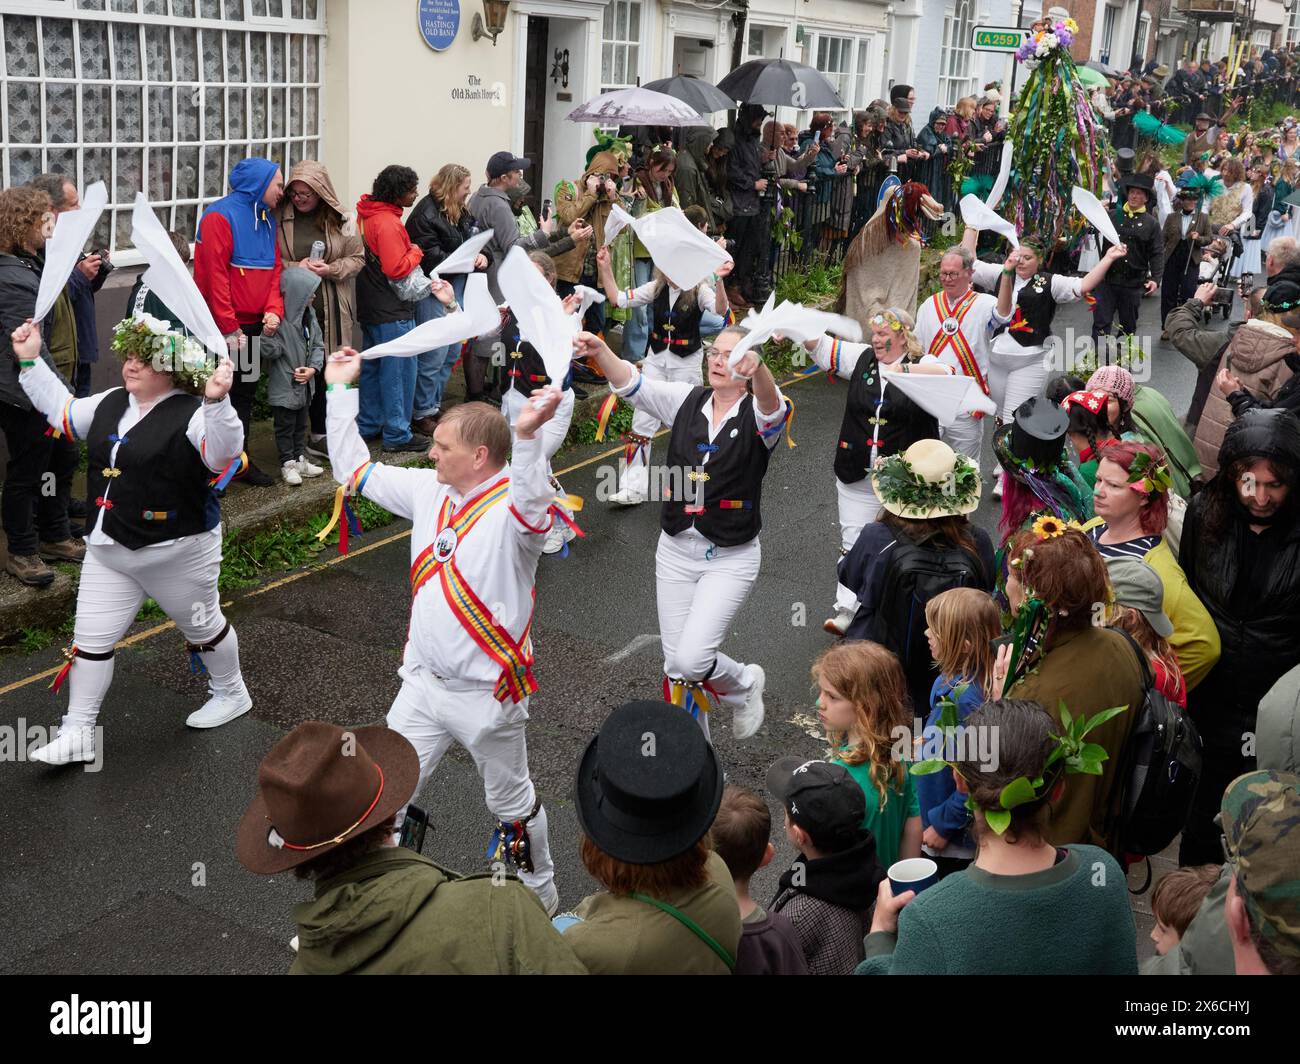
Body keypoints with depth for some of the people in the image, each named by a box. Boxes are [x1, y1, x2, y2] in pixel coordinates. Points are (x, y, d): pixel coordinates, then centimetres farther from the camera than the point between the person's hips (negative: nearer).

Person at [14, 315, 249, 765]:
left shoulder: (193, 414, -19)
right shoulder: (111, 403, 5)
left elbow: (223, 454, -38)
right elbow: (63, 412, 20)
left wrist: (217, 401, -54)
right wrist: (30, 361, 15)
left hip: (178, 553, -7)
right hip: (108, 550, 7)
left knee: (202, 627, 15)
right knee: (89, 640, 8)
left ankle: (231, 694, 40)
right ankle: (77, 733, 19)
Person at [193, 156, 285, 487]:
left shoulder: (267, 219, 13)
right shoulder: (220, 215, -12)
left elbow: (274, 269, 13)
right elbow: (215, 273, -18)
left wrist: (273, 310, -5)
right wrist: (229, 327, -19)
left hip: (254, 325, 8)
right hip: (223, 326, -8)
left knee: (245, 392, 15)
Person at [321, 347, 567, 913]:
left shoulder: (513, 507, -22)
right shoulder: (429, 491, 0)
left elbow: (533, 507, -48)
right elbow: (353, 469, 12)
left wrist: (528, 437, -63)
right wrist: (340, 389, 8)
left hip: (487, 693, -6)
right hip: (422, 683, 6)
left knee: (512, 804, 16)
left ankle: (539, 893, 41)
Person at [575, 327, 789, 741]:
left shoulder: (757, 415, -10)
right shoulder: (687, 400, 1)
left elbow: (772, 408, -34)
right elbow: (633, 384, -12)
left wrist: (758, 368, -56)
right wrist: (600, 351, -33)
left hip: (731, 559, -4)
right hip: (676, 550, 4)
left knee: (691, 659, -15)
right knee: (676, 665, 9)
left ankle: (744, 683, 20)